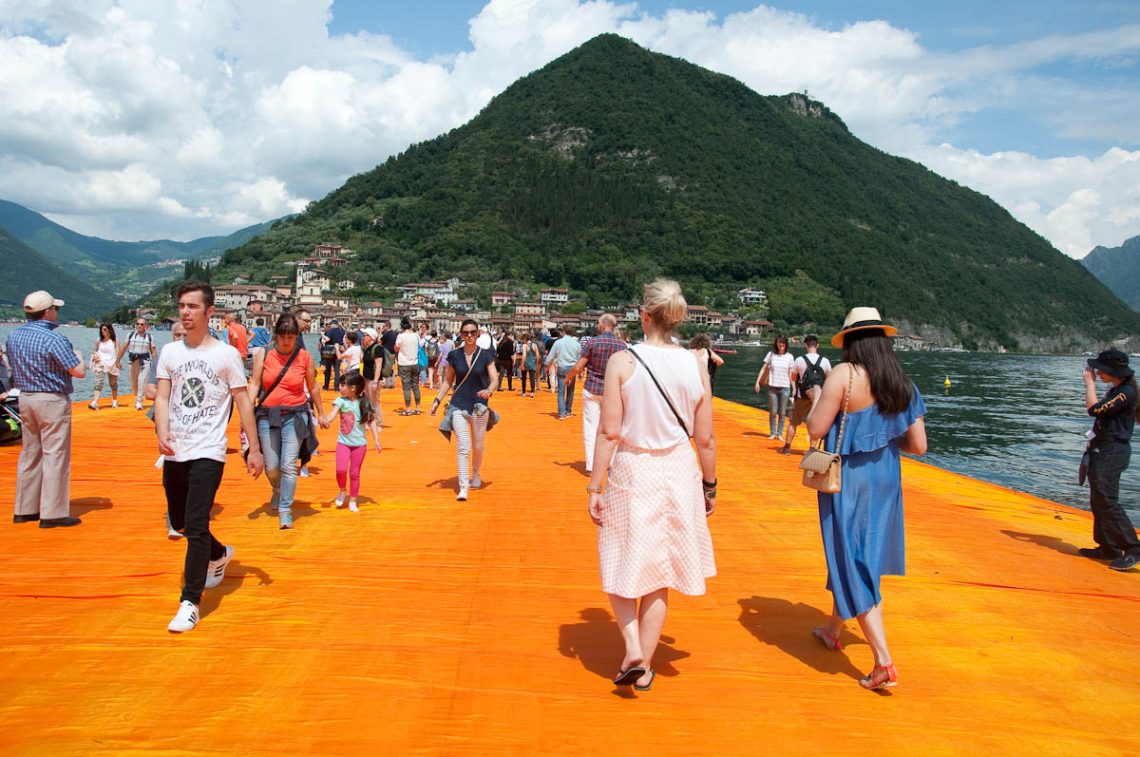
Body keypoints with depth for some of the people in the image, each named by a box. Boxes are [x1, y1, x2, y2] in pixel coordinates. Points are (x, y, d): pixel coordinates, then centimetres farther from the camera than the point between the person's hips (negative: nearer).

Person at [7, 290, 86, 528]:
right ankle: (53, 514, -1)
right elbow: (79, 372, -17)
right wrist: (78, 356, 2)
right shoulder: (54, 340, -17)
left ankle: (24, 510, 22)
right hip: (52, 400, -7)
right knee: (55, 455, -2)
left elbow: (14, 366, 17)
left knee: (29, 454, 15)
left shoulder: (13, 336, 6)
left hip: (25, 398, 8)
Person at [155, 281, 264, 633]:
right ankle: (220, 555, 44)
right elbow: (162, 397, 3)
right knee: (180, 523, 16)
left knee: (196, 526, -12)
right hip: (175, 453, 5)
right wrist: (162, 432, -16)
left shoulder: (226, 354, -2)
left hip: (208, 453, -5)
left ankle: (190, 603, -4)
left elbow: (243, 402, -1)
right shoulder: (169, 352, 8)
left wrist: (254, 449, -4)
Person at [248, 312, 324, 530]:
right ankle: (278, 491, 40)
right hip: (267, 415, 1)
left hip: (295, 416, -1)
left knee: (289, 466, -7)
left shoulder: (304, 357, -1)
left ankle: (285, 511, 5)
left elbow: (313, 388, 9)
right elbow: (255, 384, 0)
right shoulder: (264, 354, -1)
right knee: (271, 467, 7)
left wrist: (320, 414, 16)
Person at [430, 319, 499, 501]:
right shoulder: (454, 356, 1)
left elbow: (495, 379, -7)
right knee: (463, 447, -10)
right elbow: (448, 380, 10)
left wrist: (489, 390, -28)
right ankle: (463, 487, -9)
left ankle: (476, 475, 39)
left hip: (479, 407, 0)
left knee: (478, 447, 12)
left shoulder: (486, 355, -3)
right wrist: (437, 399, 2)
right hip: (459, 406, 0)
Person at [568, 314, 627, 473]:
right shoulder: (622, 345, -3)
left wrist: (568, 377, 11)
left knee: (590, 427, 4)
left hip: (592, 390, -2)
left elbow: (578, 367, -8)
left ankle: (591, 466, 3)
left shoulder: (592, 342, -9)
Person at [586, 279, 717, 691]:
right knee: (658, 573, 15)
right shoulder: (695, 364, -4)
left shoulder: (622, 361, -12)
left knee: (621, 568, 16)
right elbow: (705, 438, 0)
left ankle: (633, 649, 2)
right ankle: (644, 668, 23)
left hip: (630, 472, -3)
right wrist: (710, 486, 13)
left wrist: (594, 487, -5)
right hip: (678, 472, 3)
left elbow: (610, 432, -12)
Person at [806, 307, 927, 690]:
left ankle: (883, 662, -3)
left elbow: (816, 429, -16)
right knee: (857, 555, 22)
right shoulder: (902, 383, 1)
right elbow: (918, 445, 2)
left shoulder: (844, 374, -16)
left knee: (852, 562, 1)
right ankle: (833, 630, 41)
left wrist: (816, 401, 3)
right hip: (885, 480, 6)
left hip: (848, 479, -6)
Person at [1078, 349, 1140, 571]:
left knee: (1106, 501, -13)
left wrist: (1089, 383, -13)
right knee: (1098, 502, 13)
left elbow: (1094, 409, -23)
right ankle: (1108, 547, 19)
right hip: (1102, 450, 10)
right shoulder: (1115, 390, 15)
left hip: (1112, 452, -10)